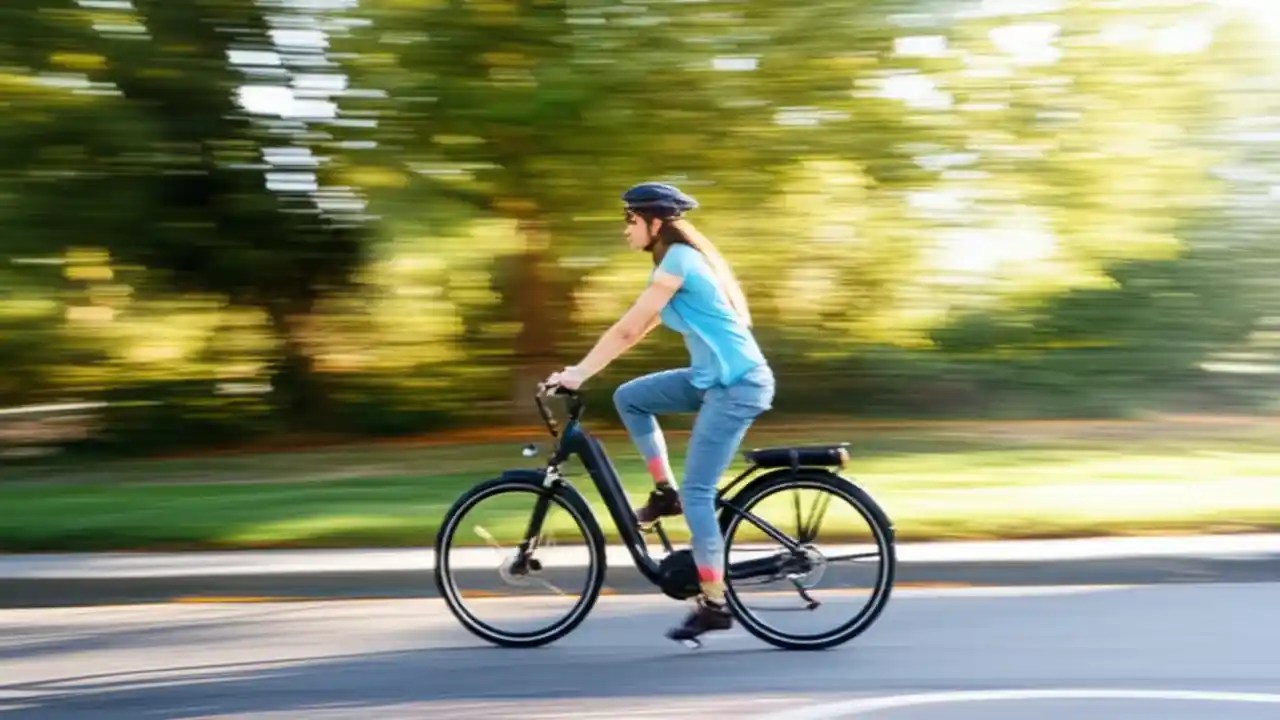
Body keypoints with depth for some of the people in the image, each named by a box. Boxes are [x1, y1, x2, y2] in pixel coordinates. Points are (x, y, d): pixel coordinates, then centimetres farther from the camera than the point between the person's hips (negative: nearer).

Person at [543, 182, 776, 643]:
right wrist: (584, 369, 13)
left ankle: (714, 604, -2)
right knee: (629, 397, 9)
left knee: (696, 492, -8)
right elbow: (639, 329, 17)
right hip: (715, 377, 10)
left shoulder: (678, 259, -14)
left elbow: (627, 329, -16)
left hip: (736, 384, -10)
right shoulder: (681, 258, 15)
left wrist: (578, 374, -9)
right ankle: (665, 492, 15)